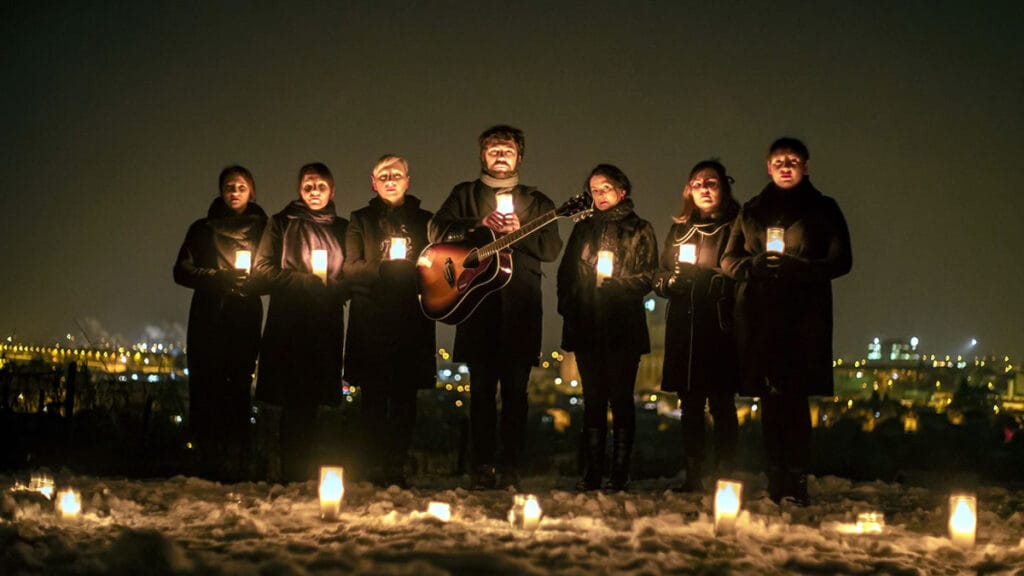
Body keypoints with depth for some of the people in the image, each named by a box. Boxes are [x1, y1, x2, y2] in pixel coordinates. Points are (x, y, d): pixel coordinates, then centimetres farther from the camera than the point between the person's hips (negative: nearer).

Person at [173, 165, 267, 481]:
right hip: (208, 317, 1)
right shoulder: (203, 229, 16)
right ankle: (208, 464, -6)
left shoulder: (263, 228, 14)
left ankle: (235, 465, -6)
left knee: (239, 389, -7)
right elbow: (182, 270, 7)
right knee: (206, 388, -7)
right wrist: (217, 277, -9)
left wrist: (253, 279, -13)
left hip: (246, 319, -1)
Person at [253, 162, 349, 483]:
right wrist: (306, 281, -10)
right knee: (295, 400, -7)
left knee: (310, 399, 3)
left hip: (326, 324, 3)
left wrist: (333, 287, -7)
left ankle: (300, 474, 10)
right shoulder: (282, 224, 8)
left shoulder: (342, 229, 17)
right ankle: (293, 475, -3)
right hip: (289, 324, -3)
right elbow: (263, 270, -1)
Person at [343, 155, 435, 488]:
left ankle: (397, 469, 4)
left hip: (412, 323, 1)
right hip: (371, 322, -1)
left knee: (405, 398, -1)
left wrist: (411, 270, -9)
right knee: (374, 398, -3)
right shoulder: (361, 220, 13)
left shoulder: (423, 220, 17)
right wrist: (382, 269, -13)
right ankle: (375, 470, 1)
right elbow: (350, 270, 2)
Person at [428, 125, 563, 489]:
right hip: (477, 303, 0)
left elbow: (552, 249, 4)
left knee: (515, 389, -1)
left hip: (520, 305, 0)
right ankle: (482, 469, 3)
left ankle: (511, 469, 3)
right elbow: (437, 231, 0)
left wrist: (518, 231, -11)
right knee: (481, 388, -1)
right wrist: (479, 224, -12)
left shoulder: (535, 201, 15)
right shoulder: (465, 195, 15)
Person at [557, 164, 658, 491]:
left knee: (621, 398, -3)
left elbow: (648, 277, -1)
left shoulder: (640, 230, 7)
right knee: (593, 399, 4)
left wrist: (614, 282, -12)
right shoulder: (583, 229, 18)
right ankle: (591, 473, 6)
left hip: (624, 326, -3)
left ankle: (619, 473, 0)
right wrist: (567, 307, 5)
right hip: (587, 326, 3)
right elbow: (566, 273, 18)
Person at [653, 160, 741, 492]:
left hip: (721, 328, -4)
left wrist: (708, 278, -17)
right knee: (690, 404, 5)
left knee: (721, 402, -6)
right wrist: (672, 280, -5)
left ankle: (725, 477, -3)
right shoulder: (680, 229, 18)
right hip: (684, 330, 4)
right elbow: (659, 278, 16)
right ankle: (692, 477, 10)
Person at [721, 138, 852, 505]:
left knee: (794, 398, -10)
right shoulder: (752, 210, 18)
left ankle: (796, 484, -8)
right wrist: (755, 265, -8)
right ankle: (776, 482, 7)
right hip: (758, 317, 3)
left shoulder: (823, 209, 10)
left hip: (804, 319, -3)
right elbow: (728, 260, 15)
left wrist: (799, 269, -14)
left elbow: (841, 260, 1)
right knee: (770, 399, 2)